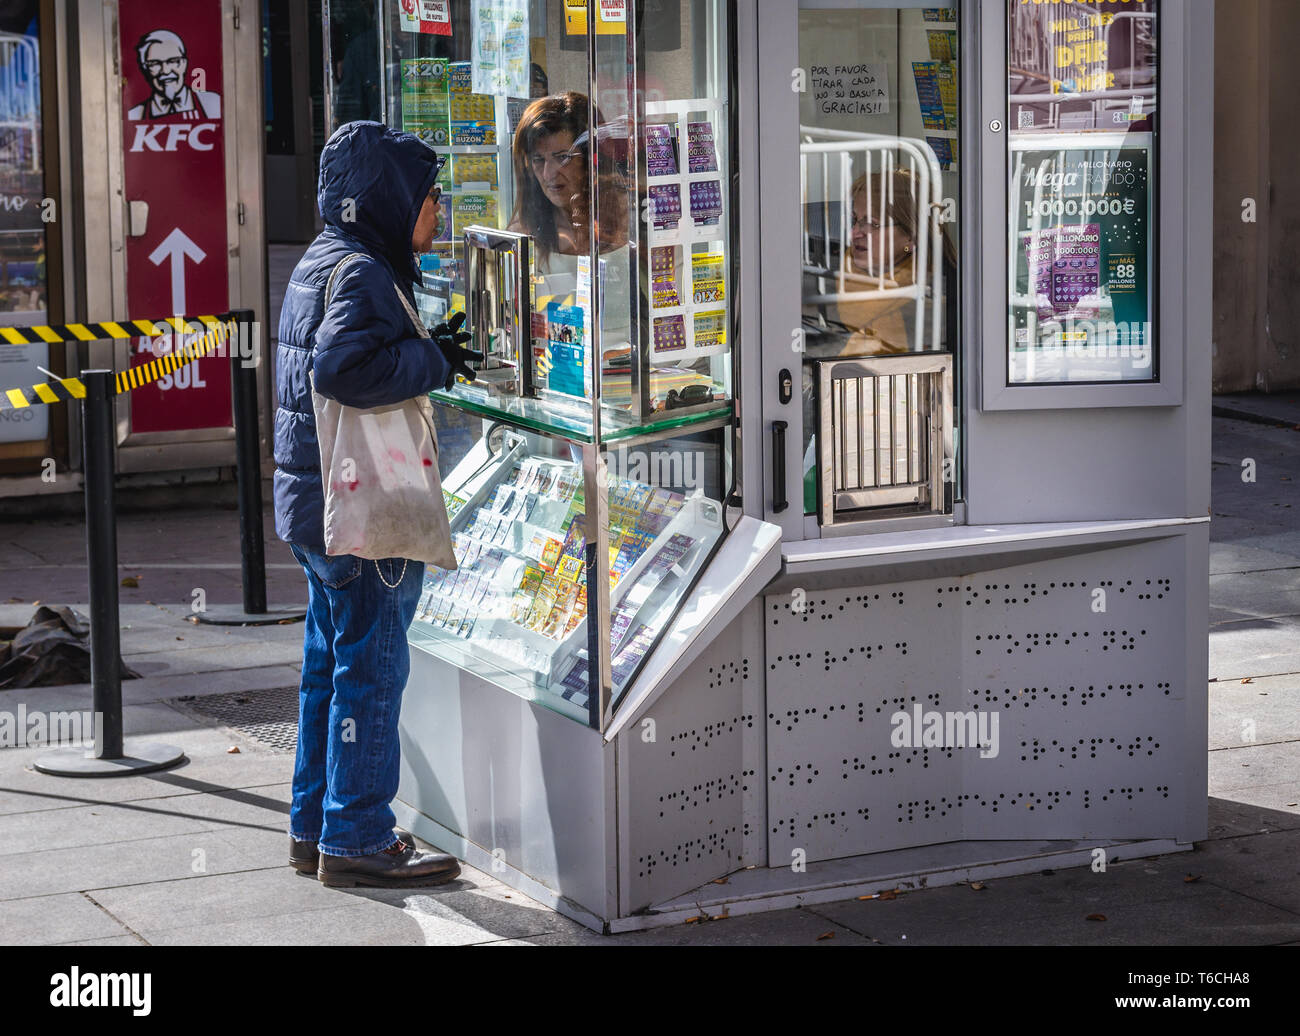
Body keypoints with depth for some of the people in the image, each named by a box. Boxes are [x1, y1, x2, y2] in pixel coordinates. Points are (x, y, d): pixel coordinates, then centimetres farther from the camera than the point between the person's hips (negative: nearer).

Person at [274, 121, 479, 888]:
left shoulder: (322, 264, 15)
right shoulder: (362, 275, -17)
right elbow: (345, 368, -31)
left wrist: (428, 349, 9)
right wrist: (432, 362, -19)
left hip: (319, 503, 11)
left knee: (331, 662, 16)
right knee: (371, 666, -4)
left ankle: (316, 826, 23)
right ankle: (357, 839, 1)